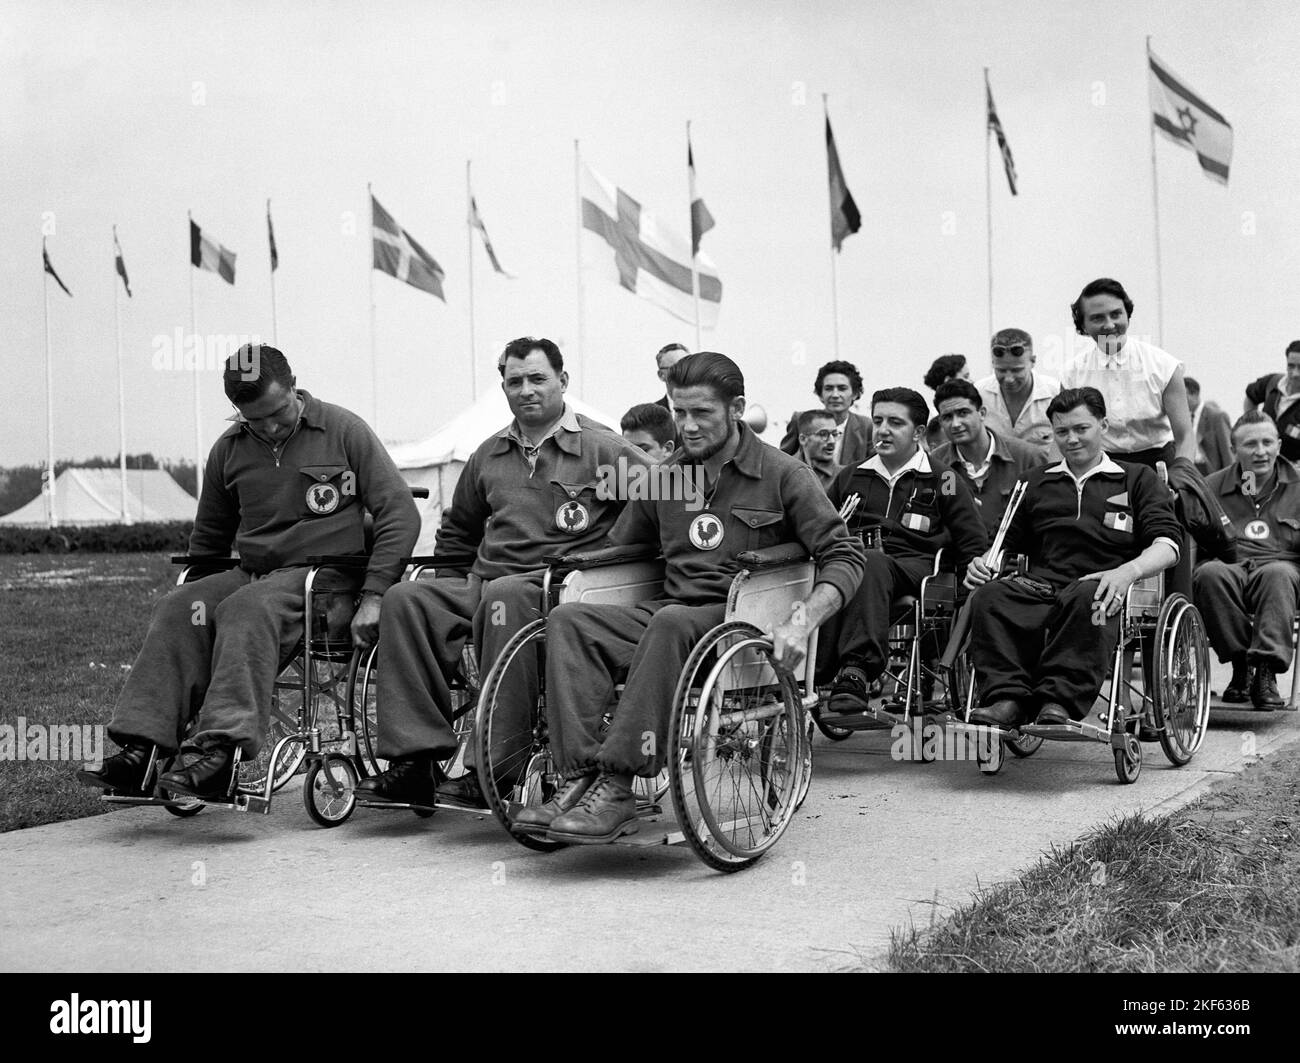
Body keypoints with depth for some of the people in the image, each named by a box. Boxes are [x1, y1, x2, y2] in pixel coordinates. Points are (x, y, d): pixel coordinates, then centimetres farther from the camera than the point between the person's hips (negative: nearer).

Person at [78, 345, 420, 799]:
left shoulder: (344, 430, -2)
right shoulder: (229, 450, 12)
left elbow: (400, 513, -6)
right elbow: (207, 539, 25)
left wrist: (373, 596, -13)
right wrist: (198, 593, 16)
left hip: (325, 573, -5)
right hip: (251, 574, 5)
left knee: (247, 610, -34)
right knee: (177, 609, -23)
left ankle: (220, 750, -45)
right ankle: (141, 749, -31)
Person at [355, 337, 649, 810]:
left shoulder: (604, 449, 3)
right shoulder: (489, 455, 21)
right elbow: (457, 531, 34)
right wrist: (455, 589, 21)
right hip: (484, 582, 6)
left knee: (505, 595, -38)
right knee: (406, 598, -20)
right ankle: (415, 759, -25)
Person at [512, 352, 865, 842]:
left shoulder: (783, 474, 3)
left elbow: (844, 557, -3)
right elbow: (617, 549, 25)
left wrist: (802, 622, -19)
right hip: (669, 612, 5)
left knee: (671, 622, -38)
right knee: (567, 620, -21)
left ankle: (617, 786, -38)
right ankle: (581, 777, -33)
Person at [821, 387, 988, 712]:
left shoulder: (942, 480, 19)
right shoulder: (850, 478, 29)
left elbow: (975, 547, 16)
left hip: (915, 567, -2)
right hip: (850, 562, 3)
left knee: (870, 563, -39)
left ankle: (856, 669, -52)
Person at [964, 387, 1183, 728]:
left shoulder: (1137, 479, 19)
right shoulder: (1037, 482, 30)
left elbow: (1167, 545, 5)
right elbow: (1008, 542, 30)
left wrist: (1129, 571, -17)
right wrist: (985, 562, 5)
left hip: (1099, 588, -3)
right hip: (1040, 584, 3)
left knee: (1087, 601, -41)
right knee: (989, 597, -31)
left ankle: (1060, 701, -45)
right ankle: (1007, 698, -39)